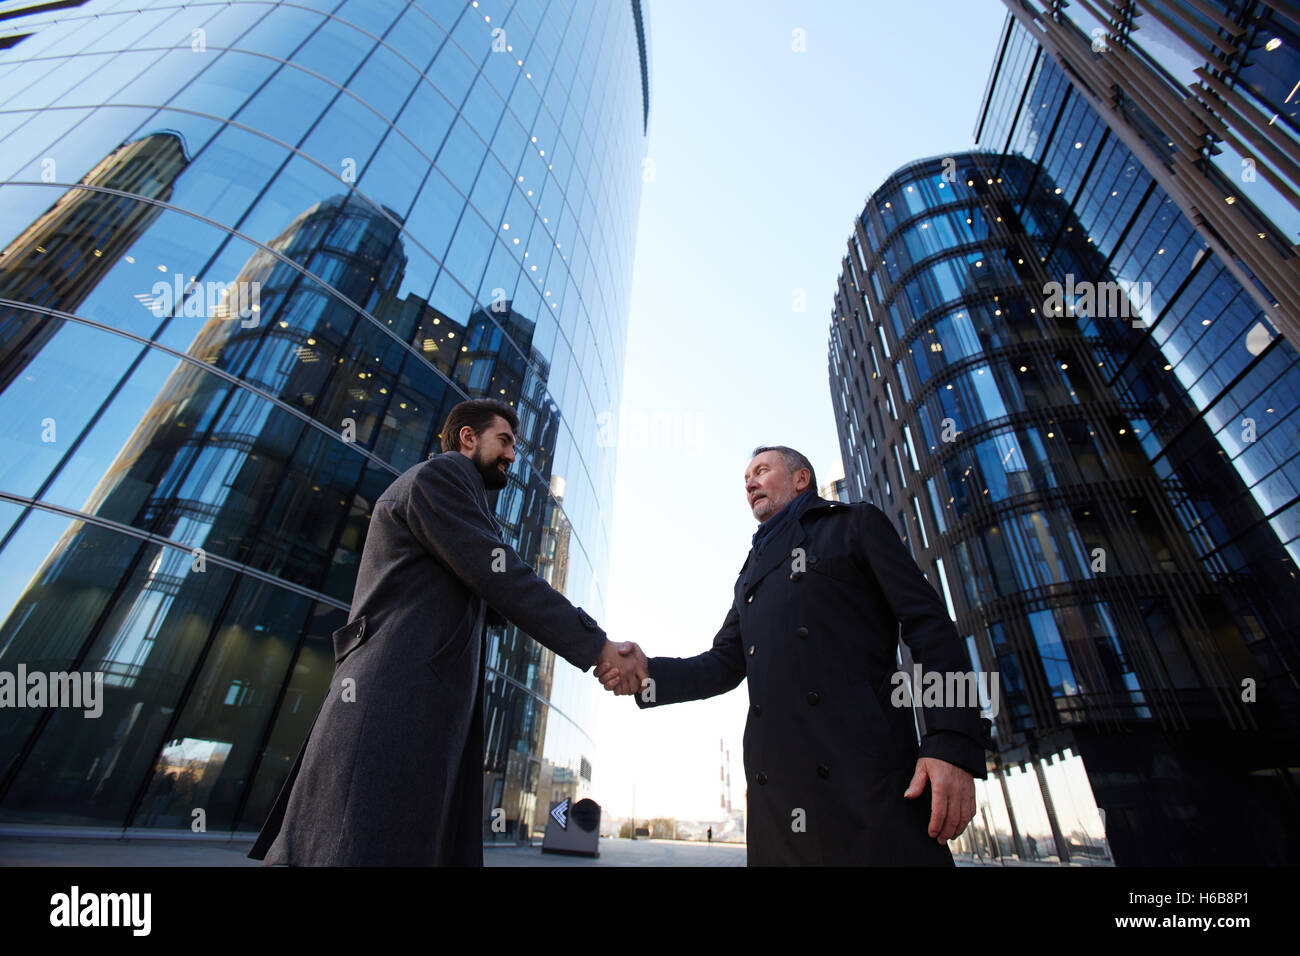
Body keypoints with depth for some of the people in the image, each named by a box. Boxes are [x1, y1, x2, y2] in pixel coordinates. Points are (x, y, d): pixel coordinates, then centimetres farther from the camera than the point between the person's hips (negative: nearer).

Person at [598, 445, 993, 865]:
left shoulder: (856, 524, 10)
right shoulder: (751, 573, 26)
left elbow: (928, 623, 0)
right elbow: (726, 663, 19)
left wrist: (953, 743, -13)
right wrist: (649, 674, -1)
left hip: (864, 767, -4)